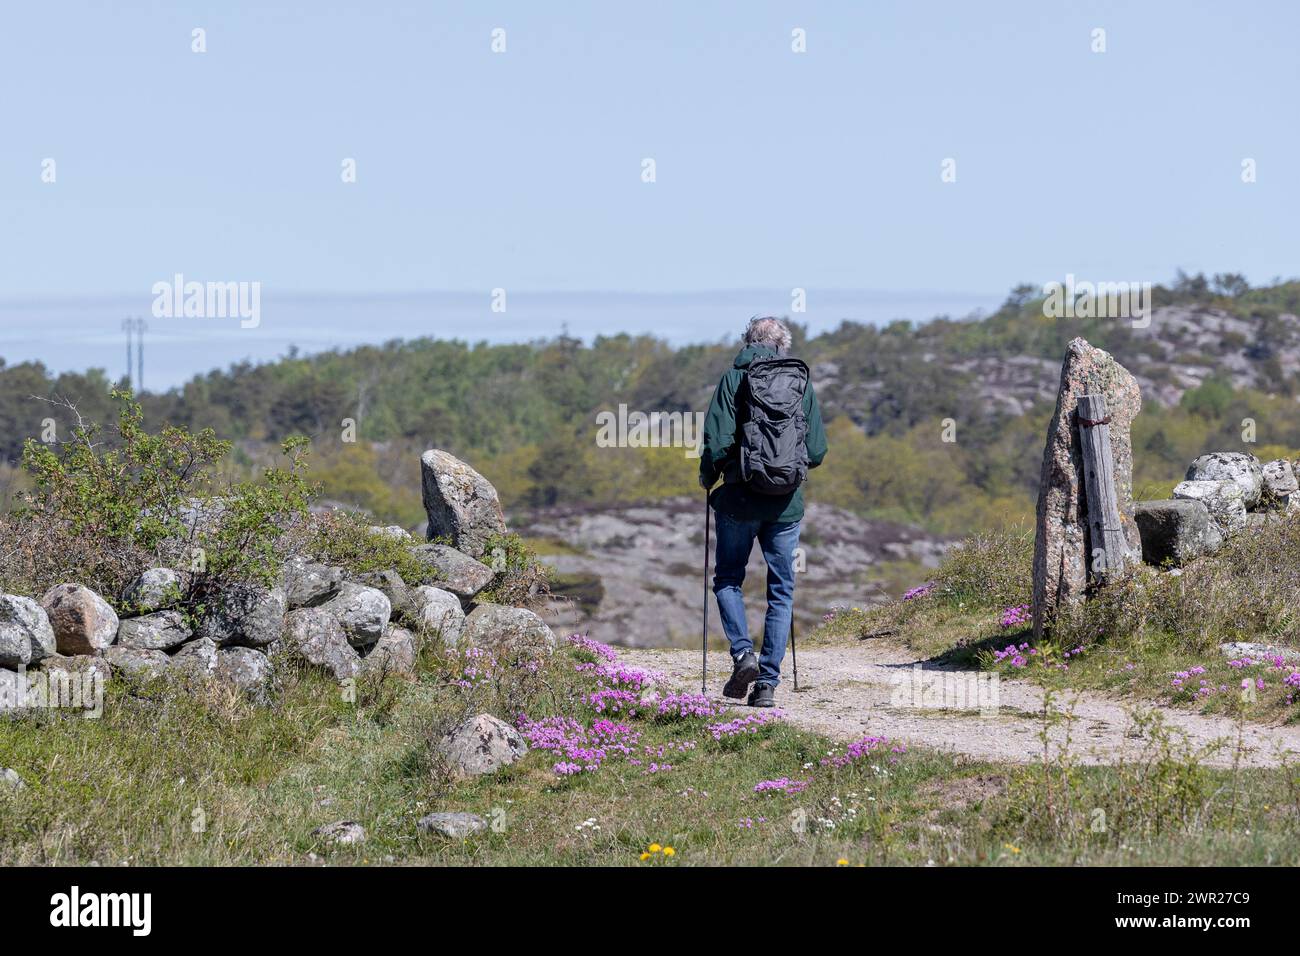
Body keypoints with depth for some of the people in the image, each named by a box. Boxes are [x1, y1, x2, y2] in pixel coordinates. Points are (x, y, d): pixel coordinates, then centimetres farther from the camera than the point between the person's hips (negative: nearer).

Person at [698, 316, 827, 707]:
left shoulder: (735, 378, -2)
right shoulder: (803, 383, 5)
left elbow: (717, 440, -10)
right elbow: (817, 451, 4)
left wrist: (707, 476, 9)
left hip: (741, 498, -2)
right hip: (788, 503, 2)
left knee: (728, 578, 15)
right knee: (781, 592, 8)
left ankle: (743, 653, -7)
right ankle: (768, 682, 3)